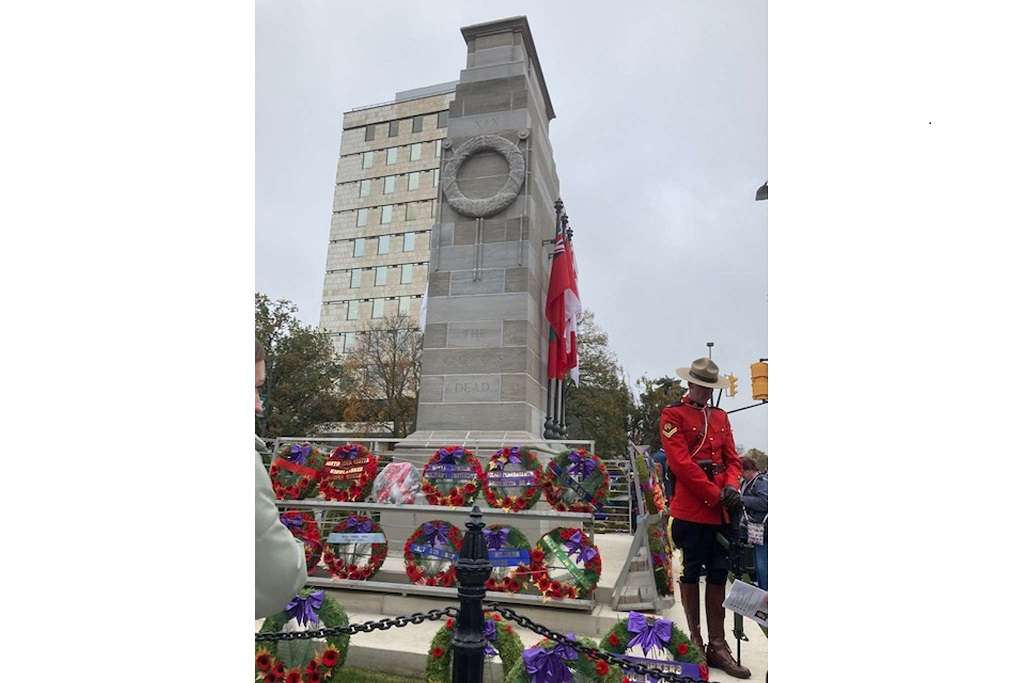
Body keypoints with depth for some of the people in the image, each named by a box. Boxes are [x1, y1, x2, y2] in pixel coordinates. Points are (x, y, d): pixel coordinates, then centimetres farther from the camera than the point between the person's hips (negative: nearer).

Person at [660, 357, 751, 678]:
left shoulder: (720, 416, 16)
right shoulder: (672, 415, -4)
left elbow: (732, 459, 13)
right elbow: (682, 463, -13)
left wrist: (731, 488, -7)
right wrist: (716, 495, -14)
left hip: (721, 510, 6)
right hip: (690, 510, -6)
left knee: (718, 576, 10)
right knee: (691, 574, 6)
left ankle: (717, 645, 21)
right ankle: (695, 639, 21)